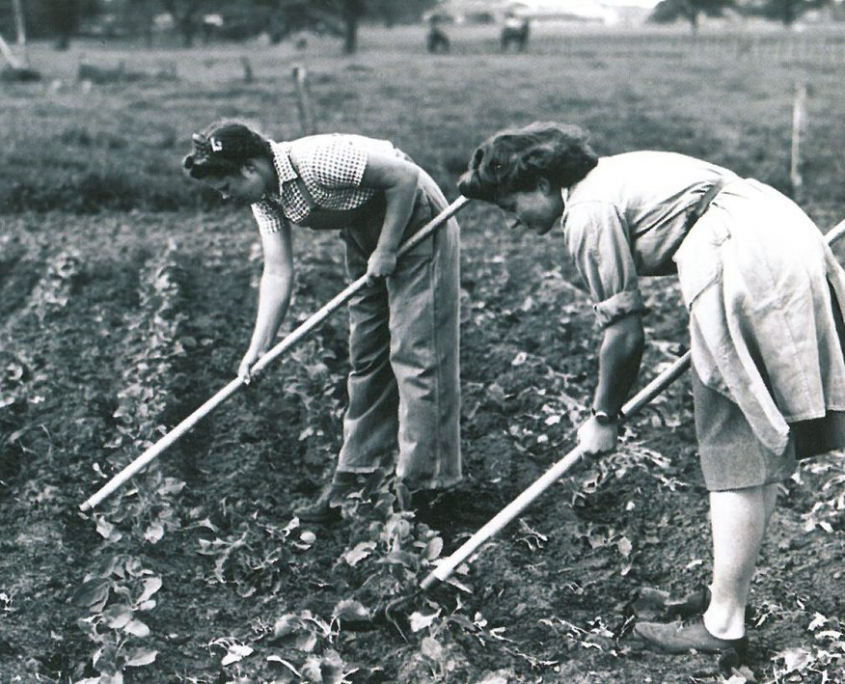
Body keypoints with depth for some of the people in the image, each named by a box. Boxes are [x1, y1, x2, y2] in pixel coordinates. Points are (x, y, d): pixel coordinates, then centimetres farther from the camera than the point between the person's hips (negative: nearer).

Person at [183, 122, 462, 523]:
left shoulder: (318, 162, -32)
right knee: (365, 358, 11)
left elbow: (405, 177, -27)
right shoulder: (265, 196, -6)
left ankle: (426, 485, -5)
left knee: (415, 353, -10)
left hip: (415, 223, -9)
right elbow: (278, 272, -8)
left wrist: (386, 249, -21)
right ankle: (356, 475, 18)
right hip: (365, 236, 9)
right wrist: (259, 347, -16)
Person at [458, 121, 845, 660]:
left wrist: (603, 418, 9)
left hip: (745, 266, -10)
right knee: (764, 441, 13)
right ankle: (731, 590, 23)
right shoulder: (613, 174, 20)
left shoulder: (589, 214, -7)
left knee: (736, 448, -3)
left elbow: (625, 334, -5)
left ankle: (724, 625, 5)